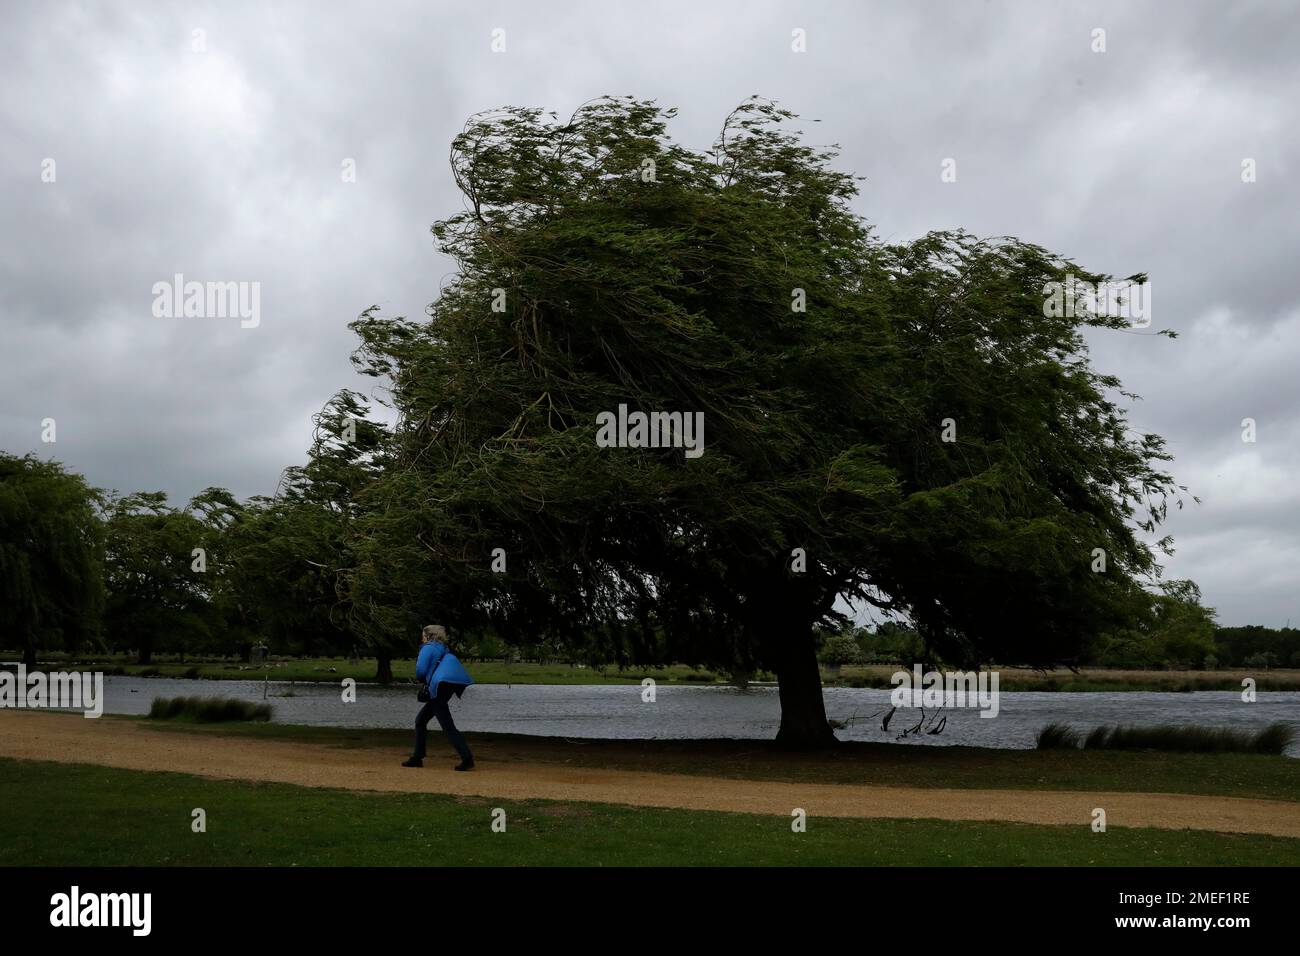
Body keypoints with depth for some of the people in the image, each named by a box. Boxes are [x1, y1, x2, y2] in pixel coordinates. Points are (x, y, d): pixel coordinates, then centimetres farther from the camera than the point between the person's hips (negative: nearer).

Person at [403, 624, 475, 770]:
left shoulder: (428, 647, -2)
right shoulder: (444, 649, 21)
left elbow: (420, 671, -10)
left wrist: (425, 679, 11)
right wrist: (429, 680, 11)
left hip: (439, 688, -9)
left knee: (448, 727, -12)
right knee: (420, 720, 20)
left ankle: (467, 759, -20)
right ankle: (417, 758, 24)